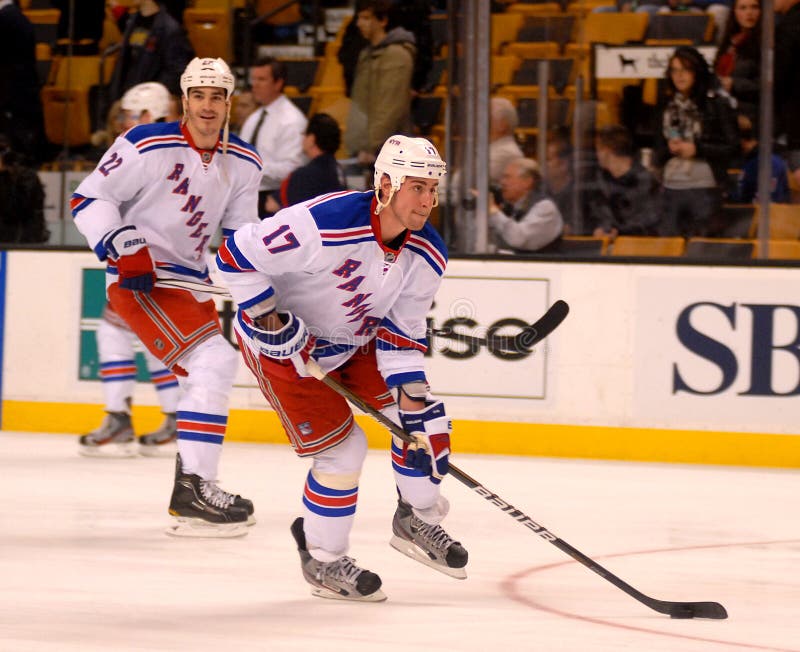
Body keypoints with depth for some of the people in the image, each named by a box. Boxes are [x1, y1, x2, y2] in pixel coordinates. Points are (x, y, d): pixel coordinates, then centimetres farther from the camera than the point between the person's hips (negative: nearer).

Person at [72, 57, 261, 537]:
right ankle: (193, 487, -24)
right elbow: (90, 198, -10)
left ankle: (193, 494, 27)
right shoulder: (147, 146, -13)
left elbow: (240, 235, 14)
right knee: (213, 360, -22)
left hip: (191, 280, 9)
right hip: (138, 279, -9)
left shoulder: (244, 163, 6)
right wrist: (125, 247, -21)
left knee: (211, 377, 14)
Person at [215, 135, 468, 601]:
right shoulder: (325, 225, -36)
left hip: (353, 337, 7)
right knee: (343, 447, -12)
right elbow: (237, 255, -29)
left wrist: (413, 396, -14)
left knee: (425, 418, 2)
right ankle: (322, 560, 8)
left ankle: (417, 520, 25)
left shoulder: (428, 256, -13)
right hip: (281, 340, -7)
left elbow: (402, 331, -4)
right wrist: (267, 316, -28)